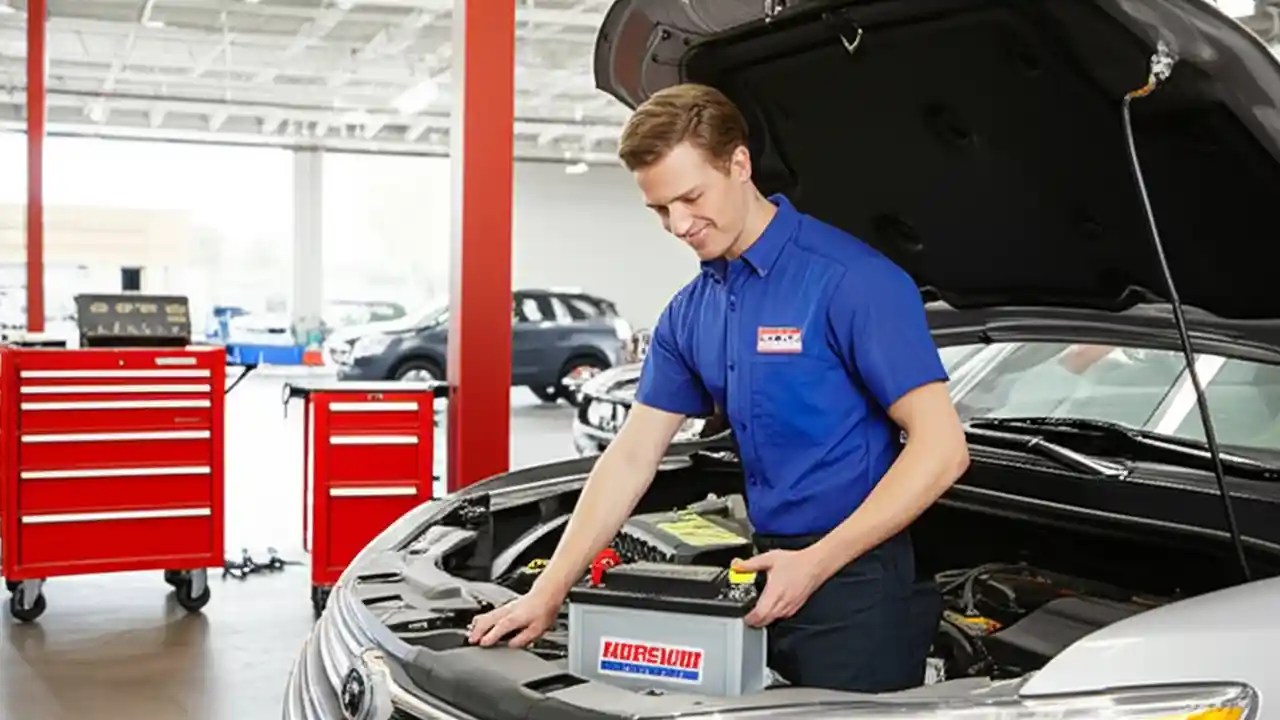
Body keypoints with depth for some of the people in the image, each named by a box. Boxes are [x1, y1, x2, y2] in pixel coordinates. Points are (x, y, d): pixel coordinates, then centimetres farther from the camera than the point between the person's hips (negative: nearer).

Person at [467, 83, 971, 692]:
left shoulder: (850, 280, -16)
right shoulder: (689, 314, 8)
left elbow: (941, 447, -17)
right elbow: (631, 456, 10)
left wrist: (816, 563, -20)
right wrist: (547, 593, 5)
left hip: (854, 581, -7)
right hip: (770, 573, 7)